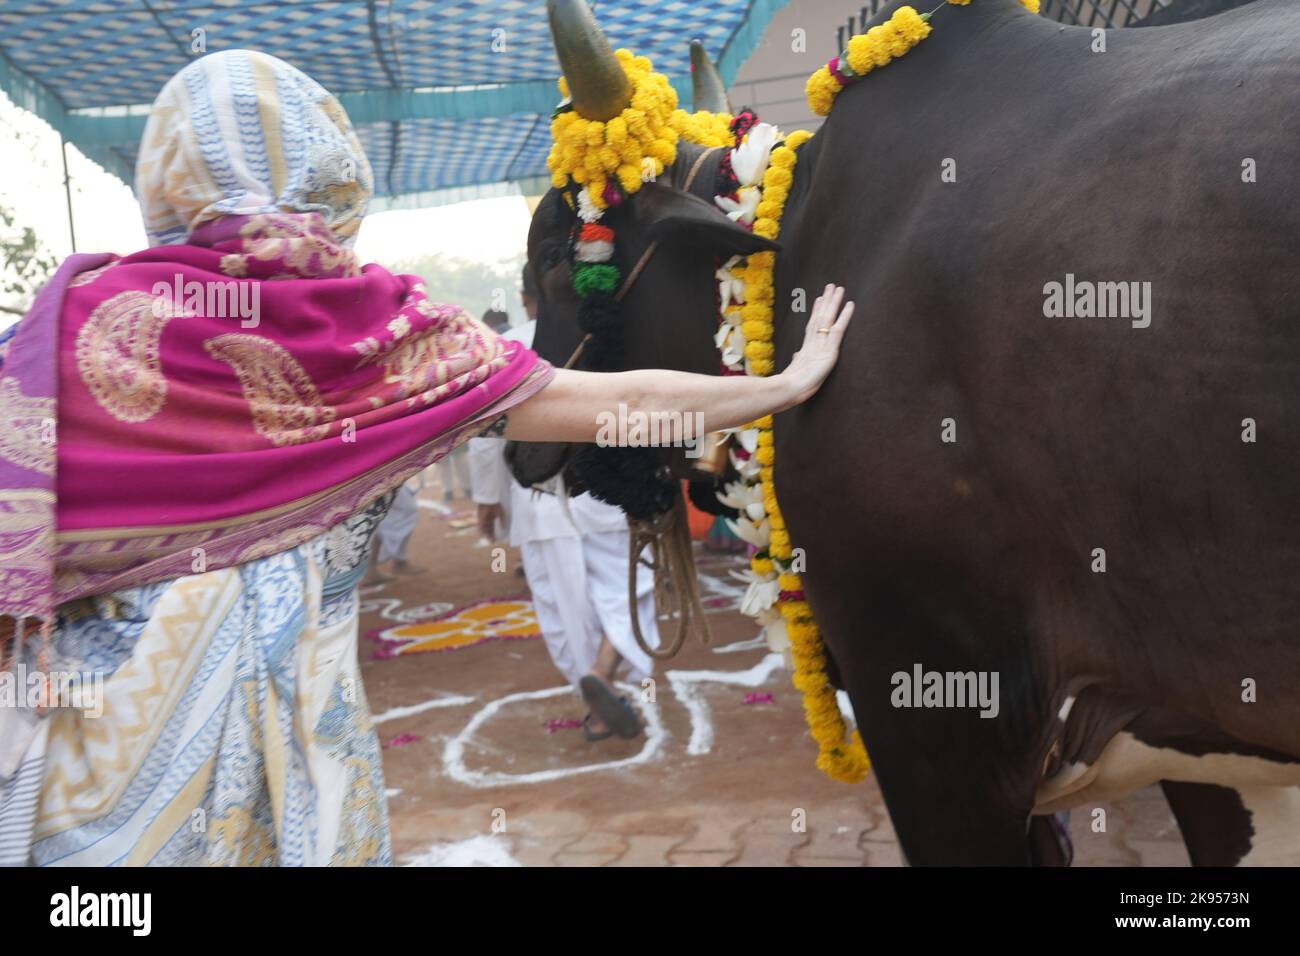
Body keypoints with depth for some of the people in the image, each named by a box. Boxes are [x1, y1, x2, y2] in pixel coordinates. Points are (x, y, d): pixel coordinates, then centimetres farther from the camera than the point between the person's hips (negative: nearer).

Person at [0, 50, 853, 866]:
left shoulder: (85, 322, -9)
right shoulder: (389, 328, -7)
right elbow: (620, 404, -2)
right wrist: (790, 382, 9)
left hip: (97, 741, 0)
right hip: (298, 723, 1)